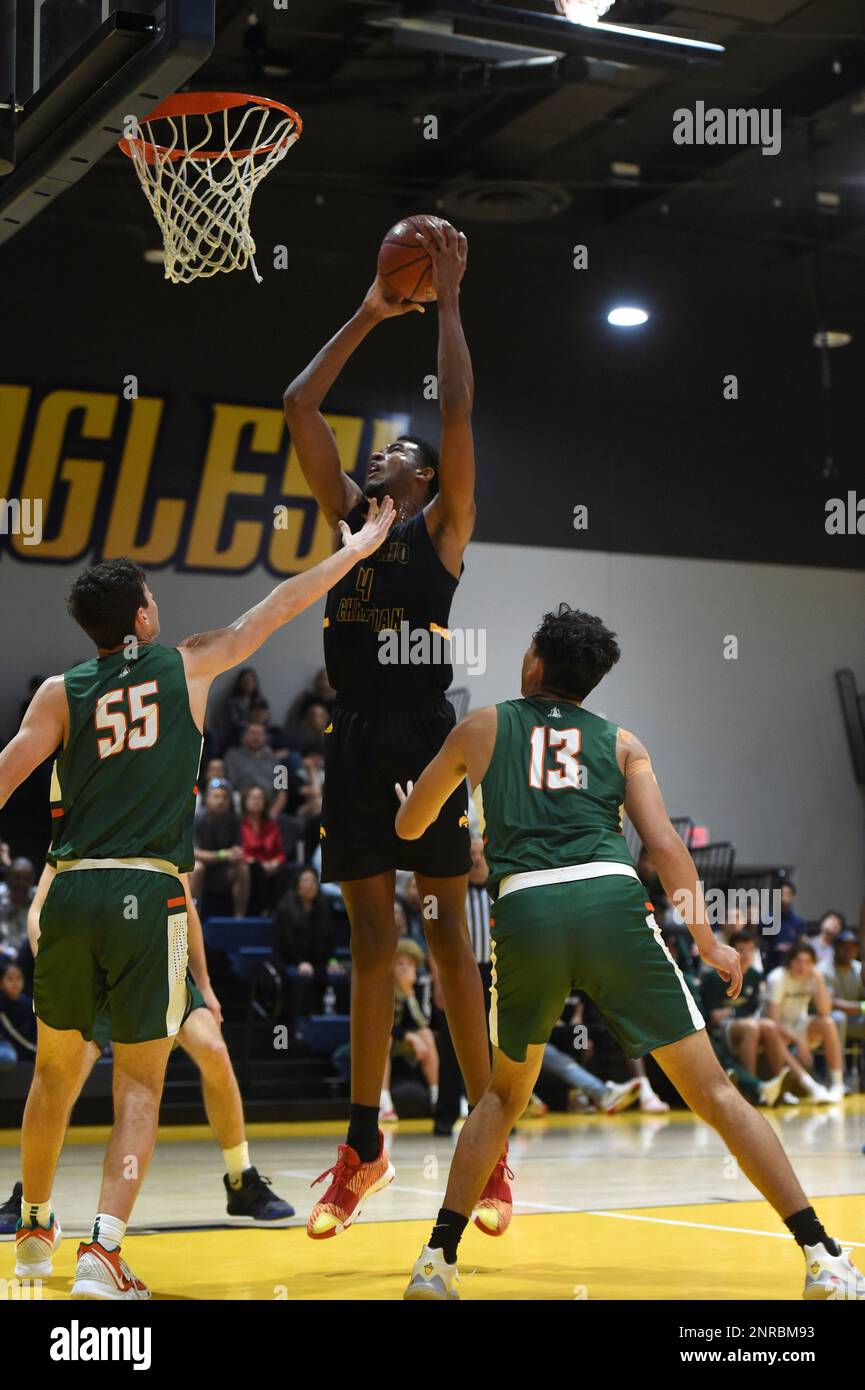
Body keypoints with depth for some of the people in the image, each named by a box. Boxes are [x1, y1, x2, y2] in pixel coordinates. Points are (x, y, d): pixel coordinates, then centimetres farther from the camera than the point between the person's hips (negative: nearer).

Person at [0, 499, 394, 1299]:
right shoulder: (187, 665, 7)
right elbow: (274, 611, 17)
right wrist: (357, 549, 28)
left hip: (70, 893, 3)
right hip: (149, 896, -2)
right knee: (139, 1084, 3)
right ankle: (103, 1251, -10)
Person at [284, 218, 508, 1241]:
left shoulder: (441, 523, 6)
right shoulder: (348, 514, 18)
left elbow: (457, 408, -5)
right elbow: (299, 407, 17)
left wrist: (448, 299, 1)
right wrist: (368, 317, 19)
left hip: (421, 735, -5)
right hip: (354, 739, 5)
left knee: (446, 934, -3)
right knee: (370, 939, 8)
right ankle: (363, 1147, 14)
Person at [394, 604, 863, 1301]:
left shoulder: (481, 727, 21)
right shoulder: (620, 741, 20)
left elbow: (409, 826, 30)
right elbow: (665, 844, 8)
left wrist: (408, 800, 54)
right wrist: (707, 941, 16)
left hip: (525, 907, 1)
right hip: (612, 900, -1)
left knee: (504, 1092, 24)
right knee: (713, 1089, 4)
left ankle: (438, 1261, 19)